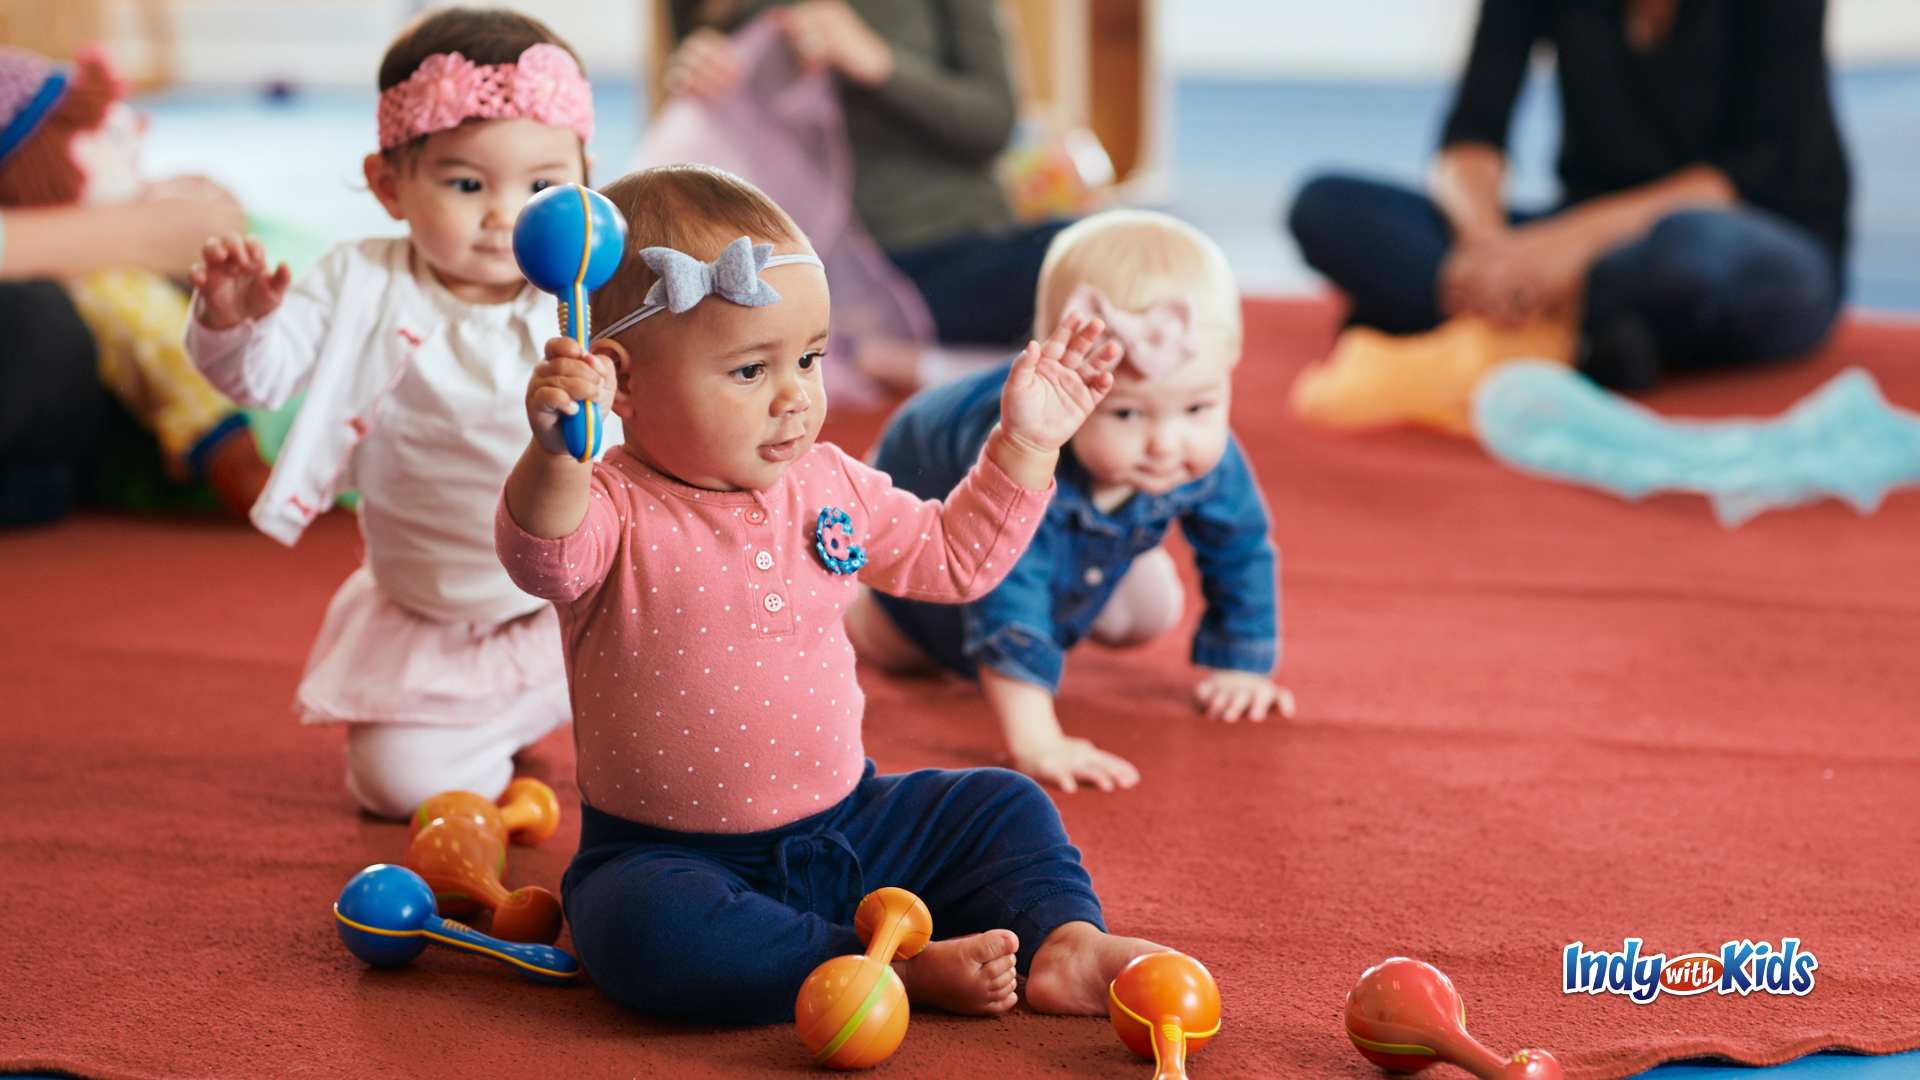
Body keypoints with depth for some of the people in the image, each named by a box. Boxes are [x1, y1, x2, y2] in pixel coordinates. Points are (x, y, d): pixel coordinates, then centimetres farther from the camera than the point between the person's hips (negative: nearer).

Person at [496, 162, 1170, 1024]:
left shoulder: (829, 485, 4)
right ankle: (898, 971, -29)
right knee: (644, 926, -36)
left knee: (1004, 810, 4)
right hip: (675, 853, -6)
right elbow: (544, 557, -42)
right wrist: (555, 450, -62)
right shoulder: (614, 510, -17)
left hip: (839, 828, 6)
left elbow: (951, 555, 18)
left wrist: (1025, 444, 10)